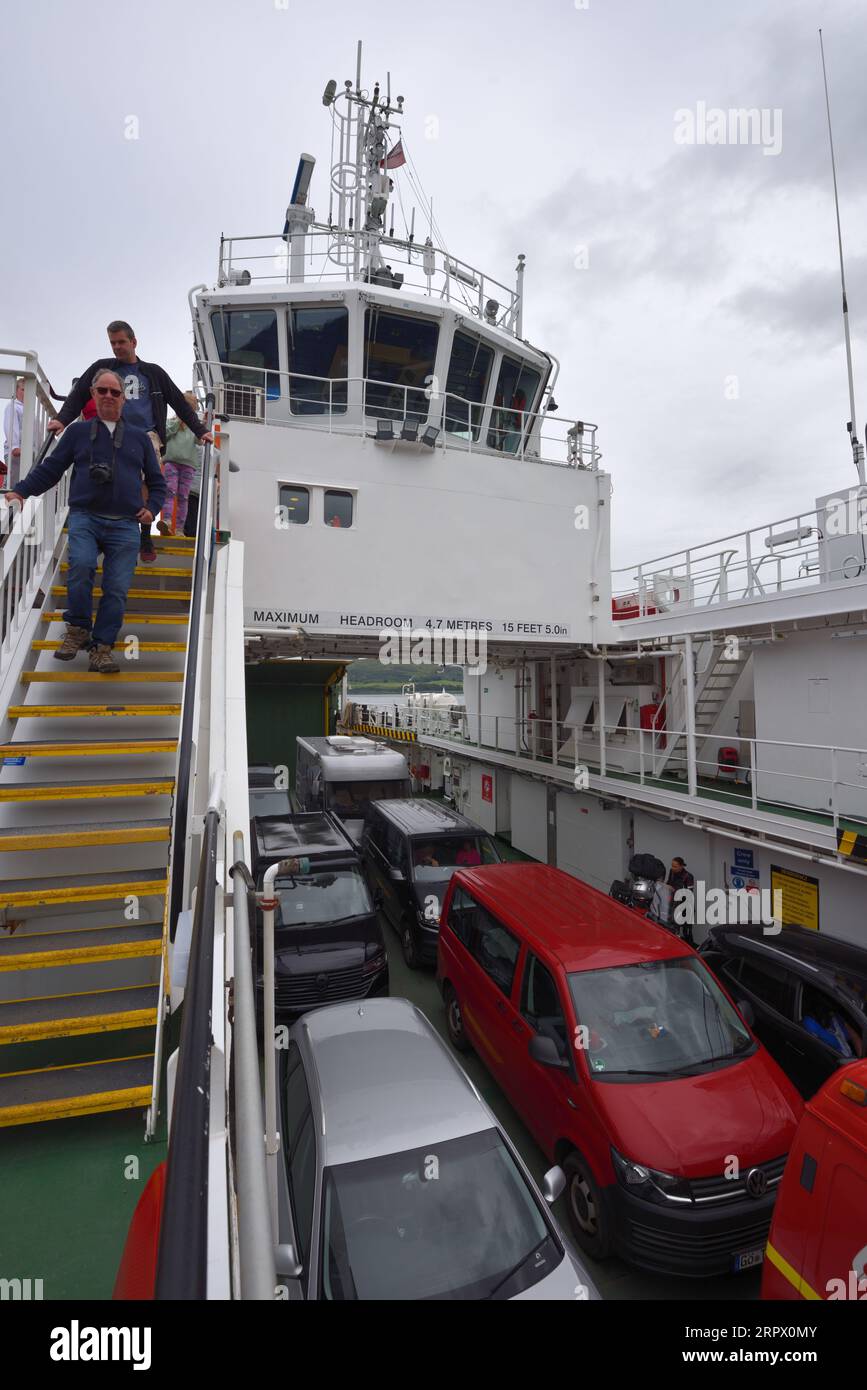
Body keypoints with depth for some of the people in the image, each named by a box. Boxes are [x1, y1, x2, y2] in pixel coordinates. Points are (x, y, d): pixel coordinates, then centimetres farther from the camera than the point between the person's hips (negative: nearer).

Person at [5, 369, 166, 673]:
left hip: (125, 525, 1)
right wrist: (21, 491, 2)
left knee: (117, 588, -8)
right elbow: (50, 468, 14)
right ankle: (77, 630, -9)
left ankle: (102, 648, 0)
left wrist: (152, 508, 6)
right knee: (81, 565, -27)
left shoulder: (139, 437, 18)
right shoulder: (78, 431, 15)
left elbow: (157, 481, 23)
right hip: (84, 517, -1)